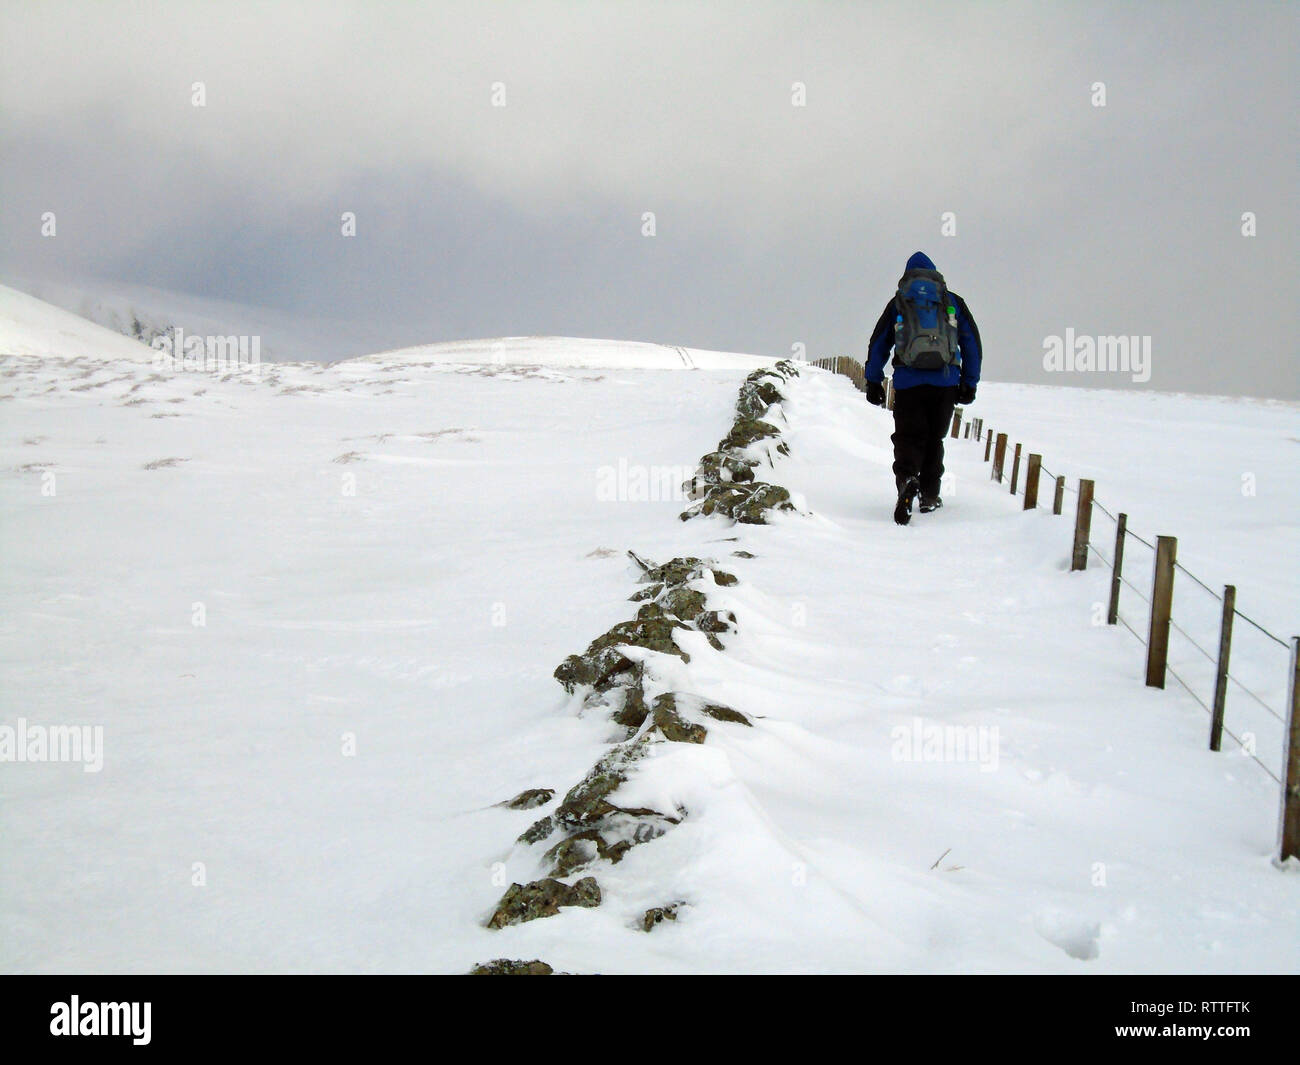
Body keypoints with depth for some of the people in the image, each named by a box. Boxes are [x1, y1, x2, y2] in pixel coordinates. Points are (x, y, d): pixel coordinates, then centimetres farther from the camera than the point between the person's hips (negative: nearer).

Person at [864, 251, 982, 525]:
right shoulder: (953, 302, 13)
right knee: (934, 438, 14)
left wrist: (873, 382, 14)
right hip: (945, 383, 1)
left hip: (908, 383, -1)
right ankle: (929, 496, 14)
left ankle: (907, 478, -30)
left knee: (909, 437, -1)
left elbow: (878, 344, 10)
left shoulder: (897, 303, 12)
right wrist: (969, 383, 14)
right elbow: (971, 342, 11)